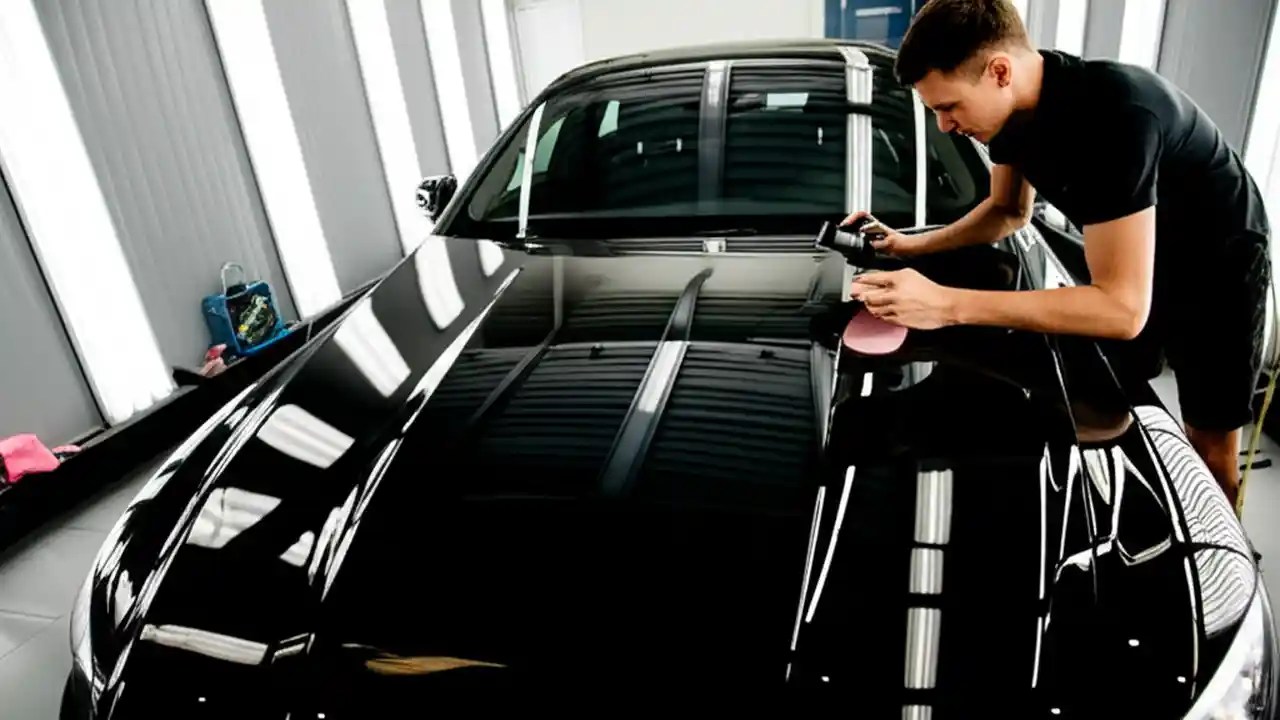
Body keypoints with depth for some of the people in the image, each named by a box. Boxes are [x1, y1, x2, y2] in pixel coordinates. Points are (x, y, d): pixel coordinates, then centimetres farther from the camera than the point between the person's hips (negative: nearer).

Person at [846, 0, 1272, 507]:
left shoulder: (1114, 114, -42)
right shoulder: (1011, 107, -17)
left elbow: (1122, 308, -43)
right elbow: (1009, 212, 2)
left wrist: (948, 305, -49)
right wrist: (913, 245, -14)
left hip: (1216, 265, -6)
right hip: (1131, 258, 6)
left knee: (1210, 447, 5)